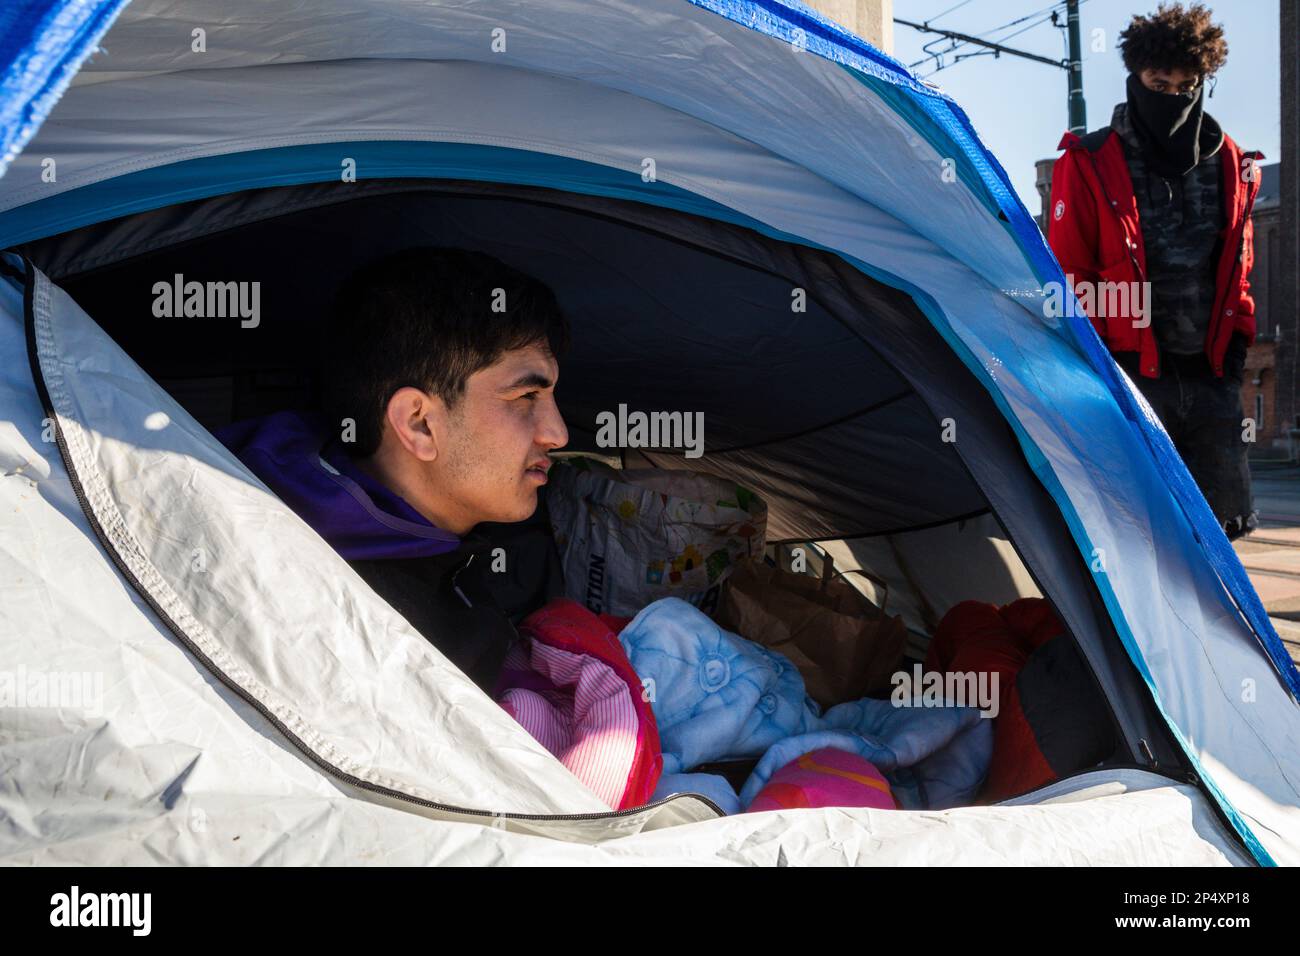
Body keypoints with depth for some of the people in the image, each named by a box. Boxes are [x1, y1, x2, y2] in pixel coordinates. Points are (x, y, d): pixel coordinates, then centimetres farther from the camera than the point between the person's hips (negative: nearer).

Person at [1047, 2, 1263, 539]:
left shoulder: (1231, 167, 12)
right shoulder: (1090, 166, -1)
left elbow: (1239, 268, 20)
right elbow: (1067, 273, -1)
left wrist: (1237, 342, 11)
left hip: (1211, 375, 5)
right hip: (1130, 373, -4)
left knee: (1224, 516, 7)